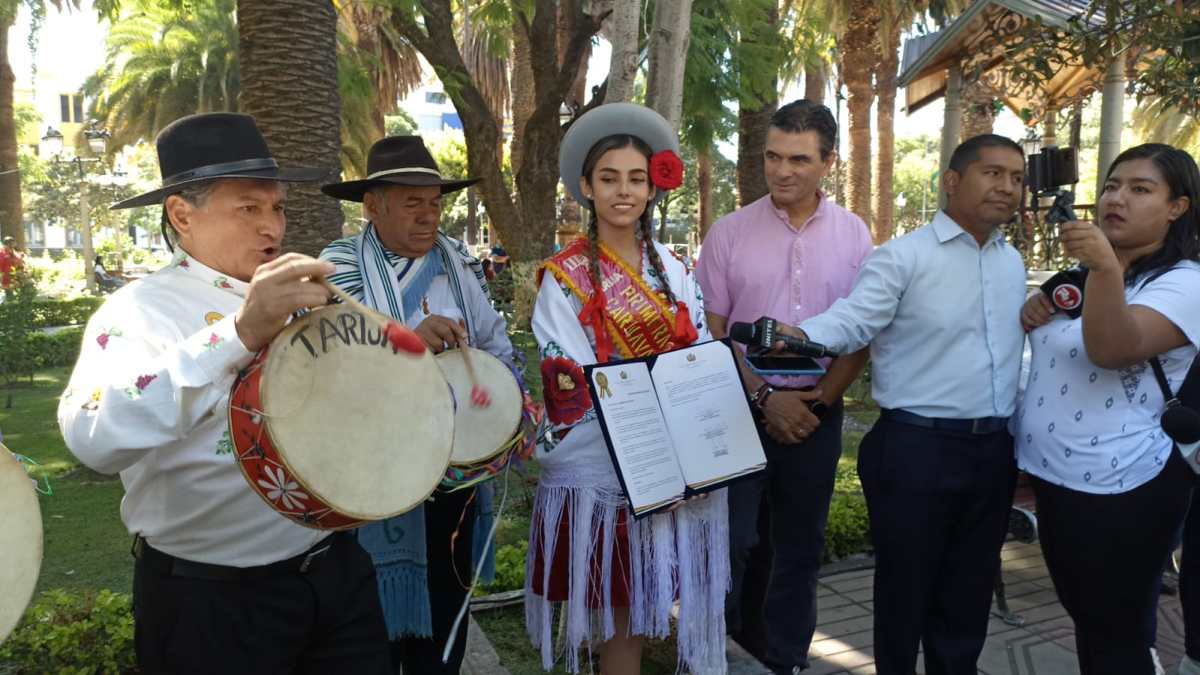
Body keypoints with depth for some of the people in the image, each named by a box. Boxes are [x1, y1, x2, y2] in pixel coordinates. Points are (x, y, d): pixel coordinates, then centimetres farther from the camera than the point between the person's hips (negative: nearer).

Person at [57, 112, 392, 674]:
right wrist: (238, 334, -43)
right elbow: (95, 440, -33)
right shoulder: (139, 310, -13)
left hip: (337, 570, 5)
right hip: (212, 603, -5)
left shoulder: (300, 295, 5)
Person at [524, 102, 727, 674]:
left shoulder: (672, 268, 7)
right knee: (619, 615, 7)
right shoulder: (565, 277, -6)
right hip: (600, 470, -3)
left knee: (643, 607, 12)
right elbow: (569, 386, -11)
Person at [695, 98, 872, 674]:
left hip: (816, 412, 2)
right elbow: (709, 334, -3)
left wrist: (821, 398, -7)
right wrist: (764, 397, -10)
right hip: (742, 408, -2)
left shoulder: (853, 234, 2)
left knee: (800, 545, 13)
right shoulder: (730, 232, -3)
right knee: (731, 540, 0)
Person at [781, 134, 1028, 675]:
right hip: (916, 449, -6)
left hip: (994, 450, 6)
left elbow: (1013, 342, 19)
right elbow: (852, 320, -22)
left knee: (969, 589, 19)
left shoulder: (1013, 262, 12)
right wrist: (797, 337, -39)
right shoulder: (903, 257, -10)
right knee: (905, 588, 8)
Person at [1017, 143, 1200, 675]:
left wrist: (1106, 270, -45)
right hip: (1054, 477, 8)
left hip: (1119, 491, -8)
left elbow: (1112, 349, -30)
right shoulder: (1085, 273, 12)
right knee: (1085, 617, 21)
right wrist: (1034, 313, 3)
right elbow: (1054, 348, 25)